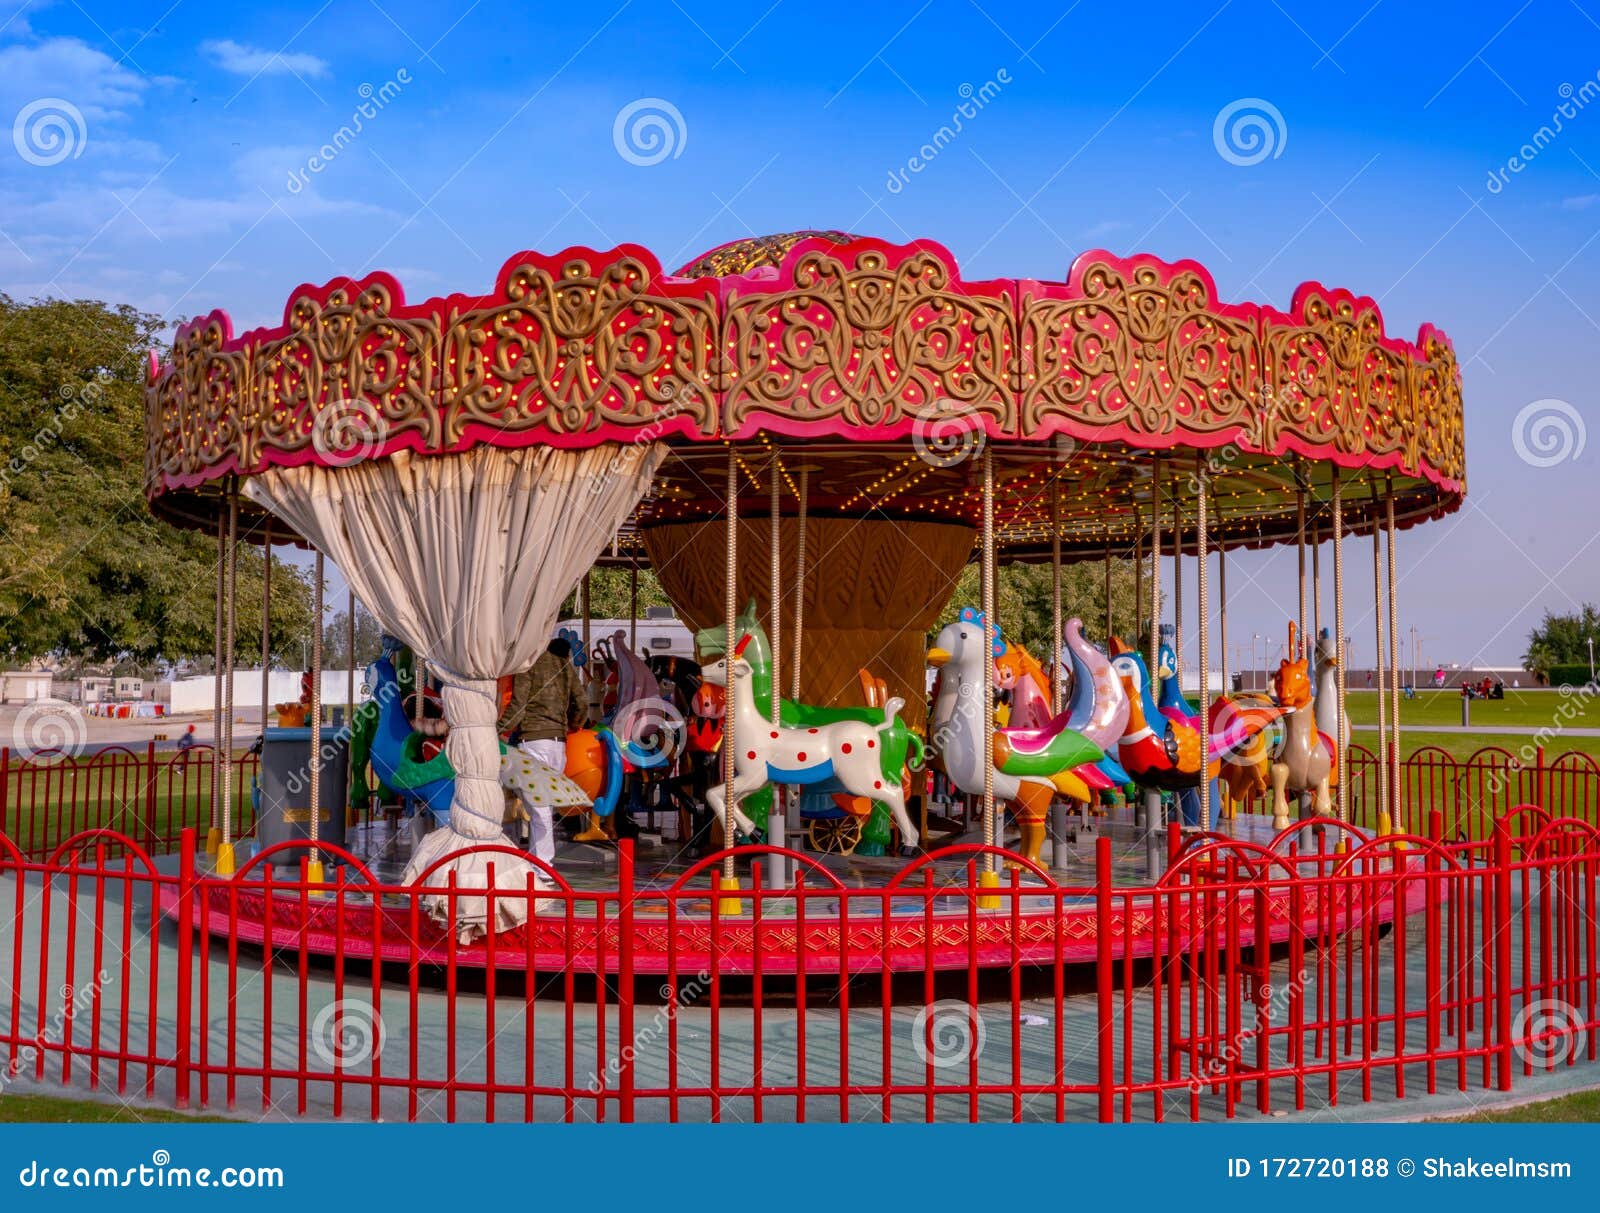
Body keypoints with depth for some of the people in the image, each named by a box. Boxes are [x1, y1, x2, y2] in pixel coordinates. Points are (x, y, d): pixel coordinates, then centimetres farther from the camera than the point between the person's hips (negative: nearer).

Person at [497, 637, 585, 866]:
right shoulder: (564, 665, 14)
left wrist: (496, 732, -5)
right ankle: (537, 858, 17)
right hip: (559, 740, 6)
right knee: (546, 802, 12)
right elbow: (580, 704, 12)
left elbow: (518, 705, -9)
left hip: (533, 738, -6)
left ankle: (543, 864, -10)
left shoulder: (528, 663, -2)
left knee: (537, 803, -7)